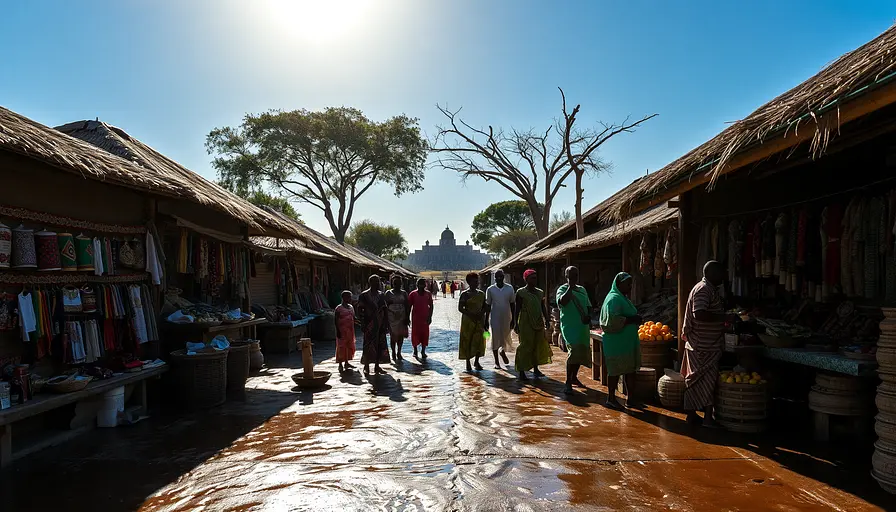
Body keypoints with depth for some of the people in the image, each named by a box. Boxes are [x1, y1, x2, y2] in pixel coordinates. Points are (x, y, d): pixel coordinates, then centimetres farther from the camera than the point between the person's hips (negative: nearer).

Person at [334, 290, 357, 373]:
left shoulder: (351, 307, 10)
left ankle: (346, 363, 21)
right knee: (341, 347, -3)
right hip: (342, 330, -7)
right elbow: (336, 320, -11)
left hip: (350, 330, 7)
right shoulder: (339, 308, -10)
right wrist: (338, 331, -16)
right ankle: (341, 365, 2)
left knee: (349, 346, 11)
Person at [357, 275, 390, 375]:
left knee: (380, 345, 6)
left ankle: (377, 366, 16)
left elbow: (384, 310, 14)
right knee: (368, 345, -1)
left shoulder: (381, 295, 12)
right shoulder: (364, 295, -3)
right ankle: (366, 366, 10)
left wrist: (386, 323, 10)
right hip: (369, 324, -5)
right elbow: (360, 310, -5)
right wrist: (363, 323, -12)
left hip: (380, 325, 5)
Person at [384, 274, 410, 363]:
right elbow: (385, 306, 1)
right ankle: (393, 353, 11)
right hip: (392, 317, -2)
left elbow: (407, 306, 7)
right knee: (393, 336, 0)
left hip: (402, 317, 2)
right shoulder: (388, 293, 1)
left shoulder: (404, 293, 7)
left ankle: (399, 353, 17)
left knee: (401, 335, 4)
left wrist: (407, 318, 0)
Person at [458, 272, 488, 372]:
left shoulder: (481, 294, 9)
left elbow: (485, 306, 14)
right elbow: (460, 308, -8)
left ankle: (477, 362, 15)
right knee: (467, 341, -1)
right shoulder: (465, 294, -4)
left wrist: (481, 313, -6)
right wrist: (471, 315, -17)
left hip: (480, 320, 4)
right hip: (468, 321, -4)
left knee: (479, 341, 3)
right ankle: (468, 363, 9)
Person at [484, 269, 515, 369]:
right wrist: (486, 320, 1)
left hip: (506, 317, 1)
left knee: (506, 337, 7)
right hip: (494, 318, -1)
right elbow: (488, 306, 3)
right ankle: (496, 362, 14)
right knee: (495, 338, 0)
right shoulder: (490, 289, -2)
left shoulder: (510, 288, 0)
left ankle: (503, 351, 41)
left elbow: (512, 304, 4)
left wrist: (513, 319, 1)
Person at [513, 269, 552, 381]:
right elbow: (517, 309, -7)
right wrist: (516, 323, -11)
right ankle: (522, 372, 0)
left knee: (538, 346, 9)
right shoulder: (521, 292, -5)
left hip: (538, 323, 6)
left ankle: (535, 369, 21)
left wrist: (547, 320, 8)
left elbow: (543, 307, 16)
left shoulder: (540, 292, 11)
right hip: (526, 323, -6)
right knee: (526, 346, -5)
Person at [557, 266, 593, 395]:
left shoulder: (582, 289, 15)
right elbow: (562, 302, -25)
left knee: (582, 352, 13)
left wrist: (589, 316, -3)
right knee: (574, 351, -19)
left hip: (583, 326, 7)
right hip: (570, 326, -7)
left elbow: (588, 305, 17)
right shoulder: (563, 289, -4)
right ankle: (568, 383, -12)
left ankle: (574, 377, 32)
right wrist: (570, 287, -19)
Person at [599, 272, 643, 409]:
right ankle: (611, 398, 12)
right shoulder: (614, 298, -16)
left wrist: (635, 319, 10)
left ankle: (630, 398, 22)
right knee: (615, 371, 0)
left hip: (628, 341, 10)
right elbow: (613, 320, -25)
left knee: (631, 369, 13)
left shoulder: (623, 298, 16)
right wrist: (632, 320, -20)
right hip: (617, 343, -10)